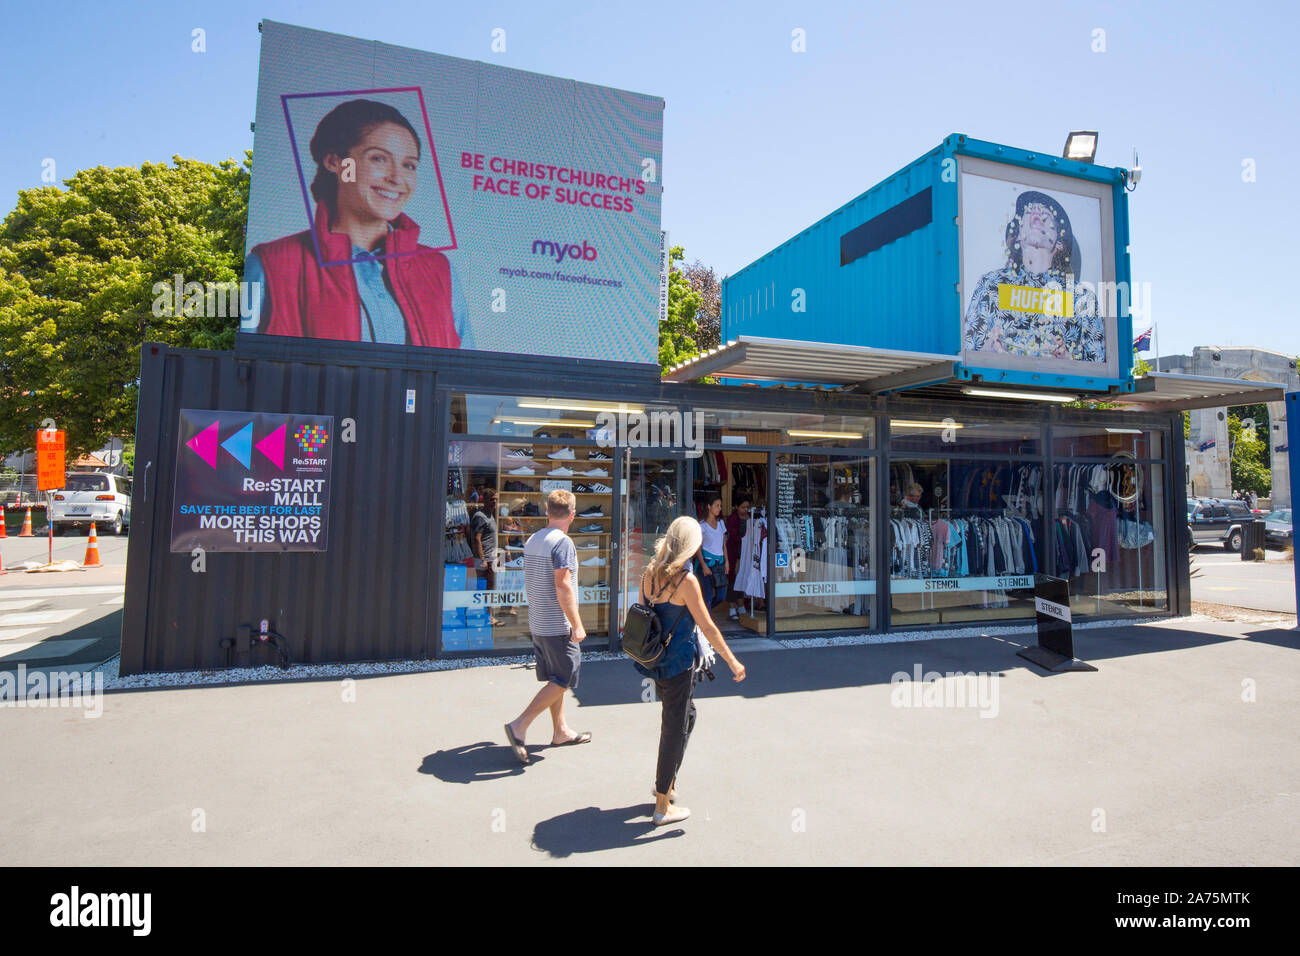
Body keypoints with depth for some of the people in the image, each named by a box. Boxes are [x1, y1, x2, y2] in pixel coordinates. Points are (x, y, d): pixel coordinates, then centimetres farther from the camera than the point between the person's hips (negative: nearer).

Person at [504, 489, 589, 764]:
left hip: (538, 624, 9)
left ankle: (560, 731, 27)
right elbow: (563, 587, -23)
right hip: (558, 626, -9)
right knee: (563, 681, 1)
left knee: (556, 679, 17)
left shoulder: (532, 540, 9)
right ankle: (519, 725, -3)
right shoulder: (563, 542, -18)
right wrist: (577, 625, -18)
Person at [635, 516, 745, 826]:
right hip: (678, 663, -8)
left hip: (655, 659, 8)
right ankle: (663, 806, 17)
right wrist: (733, 663, -8)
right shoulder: (685, 580, -20)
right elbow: (708, 627, -17)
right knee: (675, 729, 5)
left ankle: (665, 781, 36)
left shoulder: (650, 573, 1)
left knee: (687, 715, 25)